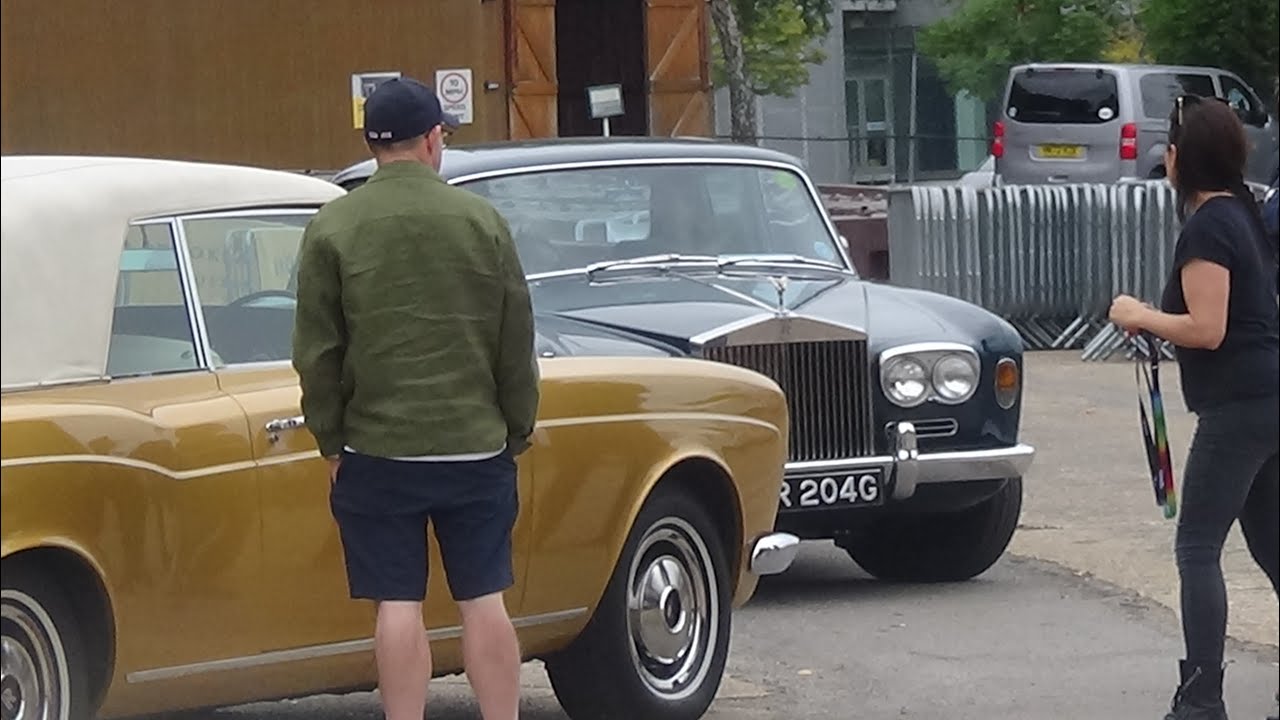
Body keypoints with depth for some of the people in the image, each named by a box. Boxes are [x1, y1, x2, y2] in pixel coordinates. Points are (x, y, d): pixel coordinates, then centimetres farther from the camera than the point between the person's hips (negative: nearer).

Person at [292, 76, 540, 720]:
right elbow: (517, 346, 5)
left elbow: (316, 352, -2)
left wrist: (330, 439, 8)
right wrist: (517, 432, 15)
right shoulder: (482, 221, -1)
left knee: (398, 605, 0)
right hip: (476, 446, 1)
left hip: (377, 449, -1)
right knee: (484, 600, 6)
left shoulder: (333, 228, -4)